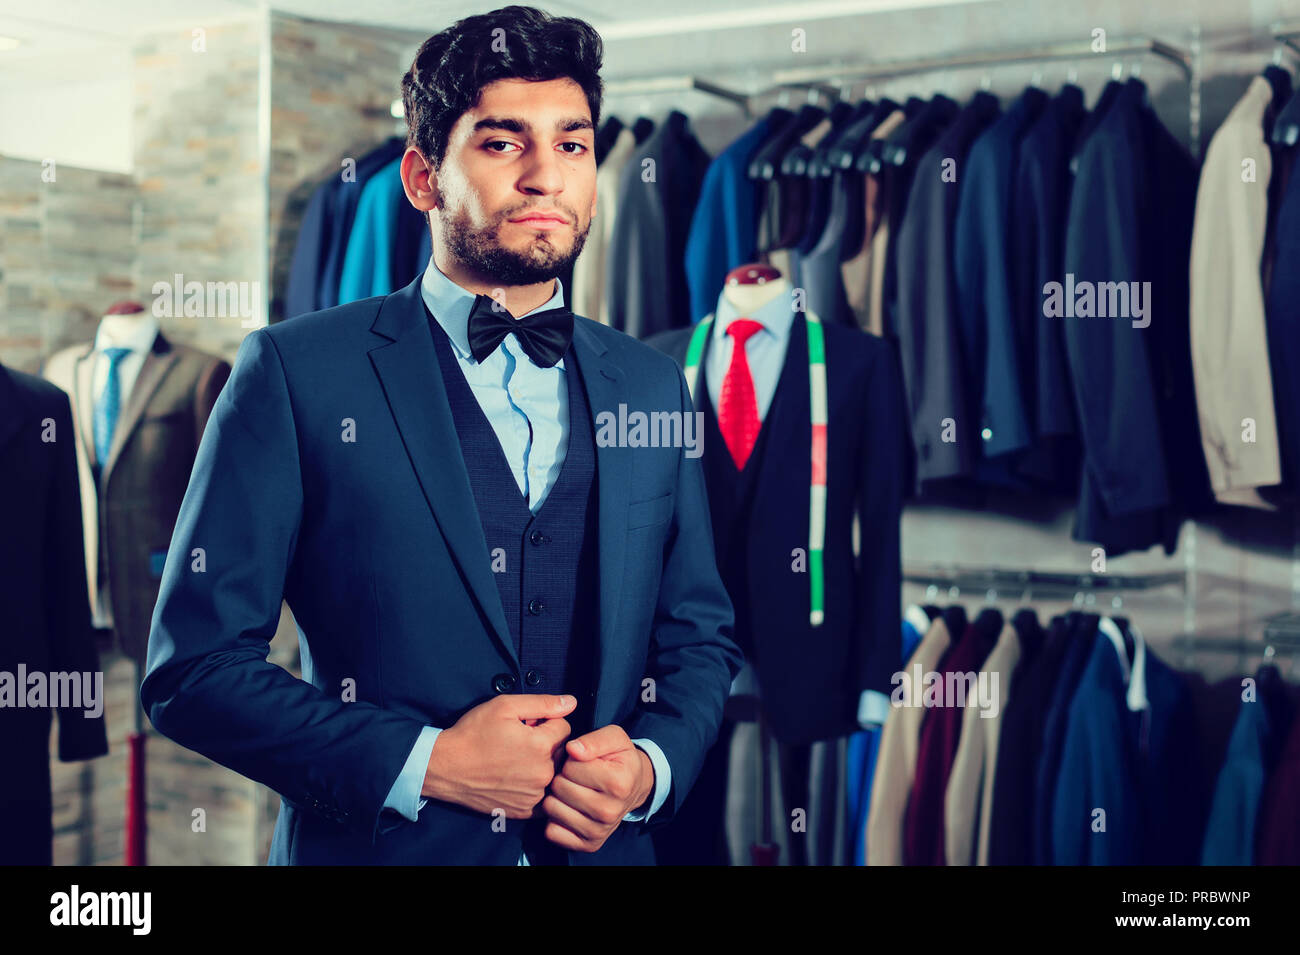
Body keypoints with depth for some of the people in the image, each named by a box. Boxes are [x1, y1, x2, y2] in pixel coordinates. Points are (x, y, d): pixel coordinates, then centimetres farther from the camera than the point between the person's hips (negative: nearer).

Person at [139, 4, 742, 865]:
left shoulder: (654, 386, 3)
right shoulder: (297, 372, -10)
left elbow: (702, 637, 10)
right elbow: (193, 666, -11)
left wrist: (652, 764, -9)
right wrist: (426, 763, -19)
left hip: (603, 844, 4)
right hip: (378, 844, -3)